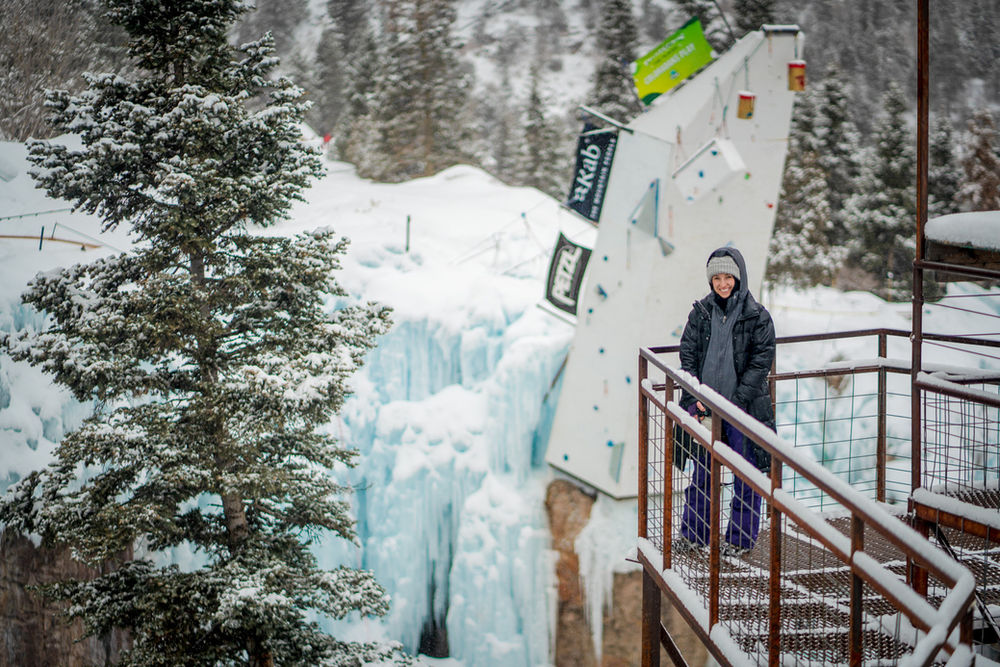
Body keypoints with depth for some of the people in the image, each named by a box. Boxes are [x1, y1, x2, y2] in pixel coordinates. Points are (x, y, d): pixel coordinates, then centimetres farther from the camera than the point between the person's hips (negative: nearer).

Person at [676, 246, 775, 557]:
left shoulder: (758, 316, -6)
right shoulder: (701, 312, 3)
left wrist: (738, 401, -15)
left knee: (745, 475, 4)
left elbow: (761, 361, -8)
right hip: (704, 406, 3)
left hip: (744, 407, -3)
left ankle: (741, 537, 17)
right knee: (701, 472, 12)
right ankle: (693, 532, 25)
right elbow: (687, 354, 4)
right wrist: (695, 397, -7)